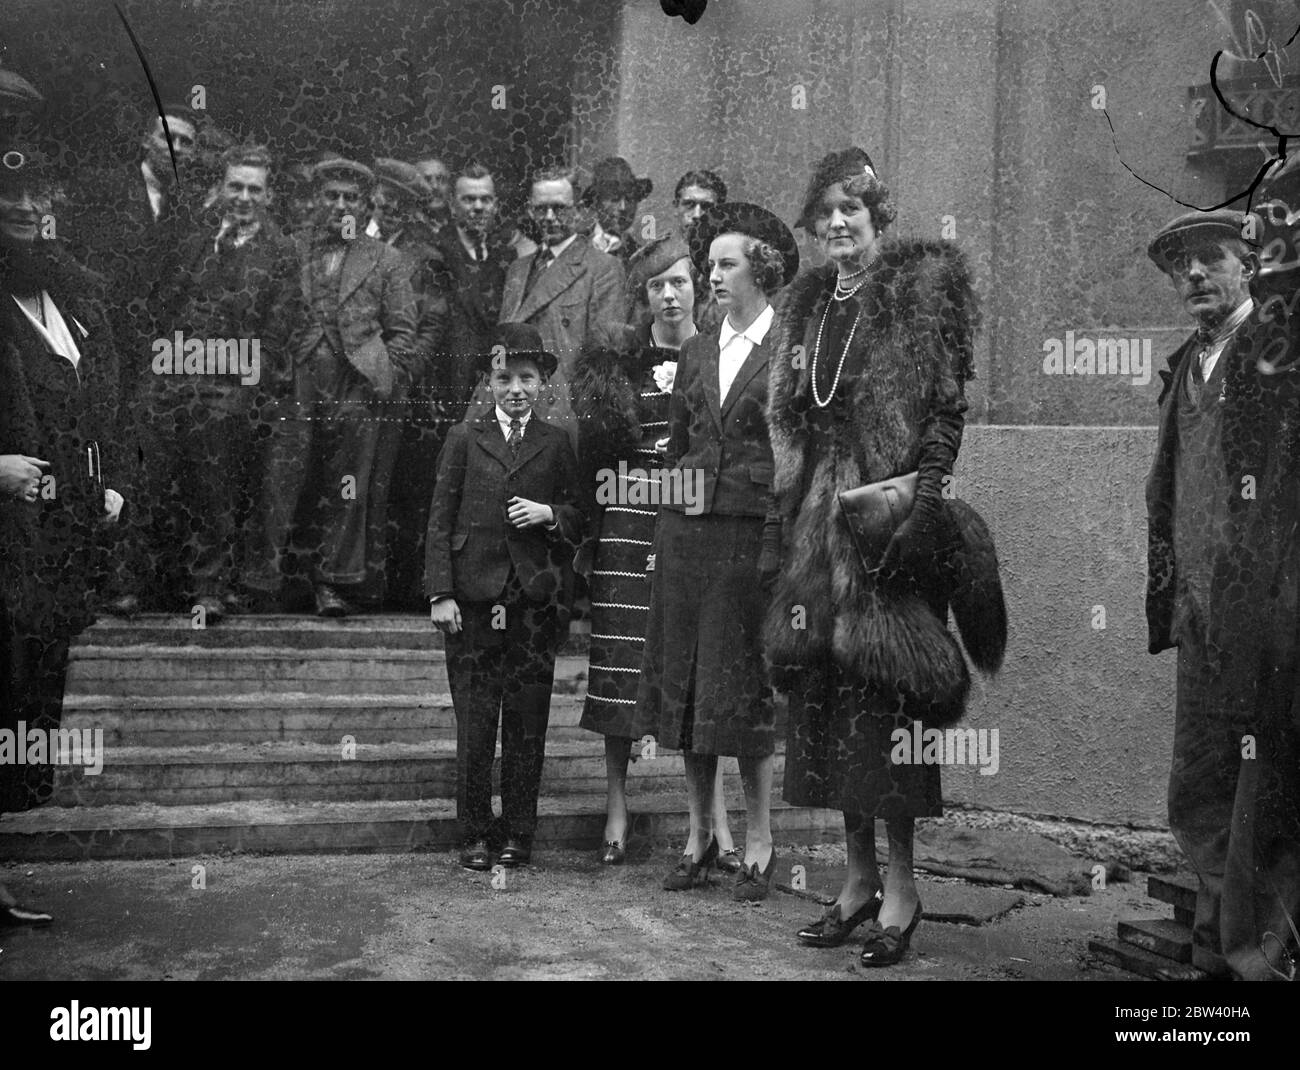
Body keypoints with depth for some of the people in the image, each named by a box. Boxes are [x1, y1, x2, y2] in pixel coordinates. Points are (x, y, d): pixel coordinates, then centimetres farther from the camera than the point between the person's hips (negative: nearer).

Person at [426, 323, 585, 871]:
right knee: (474, 722, 1)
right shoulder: (464, 439, 8)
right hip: (473, 599, -1)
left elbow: (580, 520, 14)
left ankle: (519, 833, 15)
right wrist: (440, 593, -4)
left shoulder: (556, 443, 11)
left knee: (527, 721, 4)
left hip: (535, 600, 1)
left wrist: (550, 513, -8)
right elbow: (439, 520, 4)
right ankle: (476, 834, 13)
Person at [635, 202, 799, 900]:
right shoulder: (696, 352, 14)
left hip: (752, 533, -5)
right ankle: (699, 836, 20)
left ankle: (758, 844, 13)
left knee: (742, 687, -1)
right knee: (684, 682, 8)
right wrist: (670, 519, 11)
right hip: (686, 531, 5)